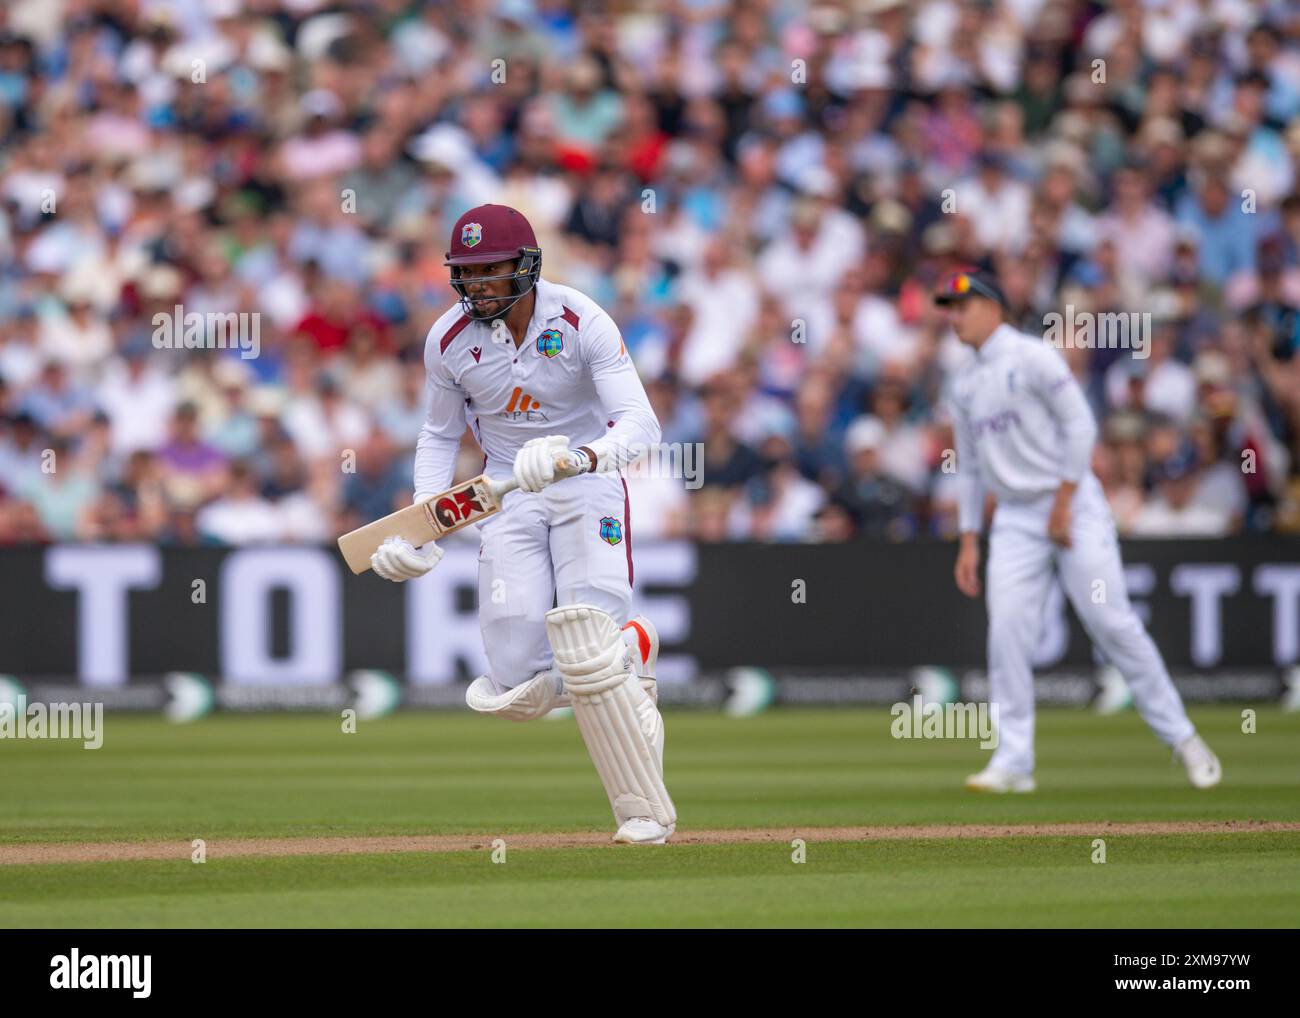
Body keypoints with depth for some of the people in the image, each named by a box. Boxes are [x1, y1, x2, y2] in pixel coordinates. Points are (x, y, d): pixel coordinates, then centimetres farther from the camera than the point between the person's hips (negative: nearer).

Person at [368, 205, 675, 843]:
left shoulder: (581, 323, -17)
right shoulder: (449, 341, -6)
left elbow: (640, 423, -25)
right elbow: (439, 435, 10)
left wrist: (585, 456, -46)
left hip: (587, 485, -3)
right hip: (508, 497, 3)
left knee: (587, 644, -22)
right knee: (520, 690, -11)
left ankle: (646, 810, -5)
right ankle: (629, 647, 22)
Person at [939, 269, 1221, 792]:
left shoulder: (1033, 357, -7)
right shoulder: (964, 384, 15)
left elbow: (1080, 426, -12)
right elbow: (970, 466, 20)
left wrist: (1063, 504, -16)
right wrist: (968, 542, 14)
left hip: (1073, 507, -6)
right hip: (1013, 519, 6)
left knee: (1112, 622, -8)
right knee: (1006, 634, -8)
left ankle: (1181, 737, 2)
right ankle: (1013, 762, -6)